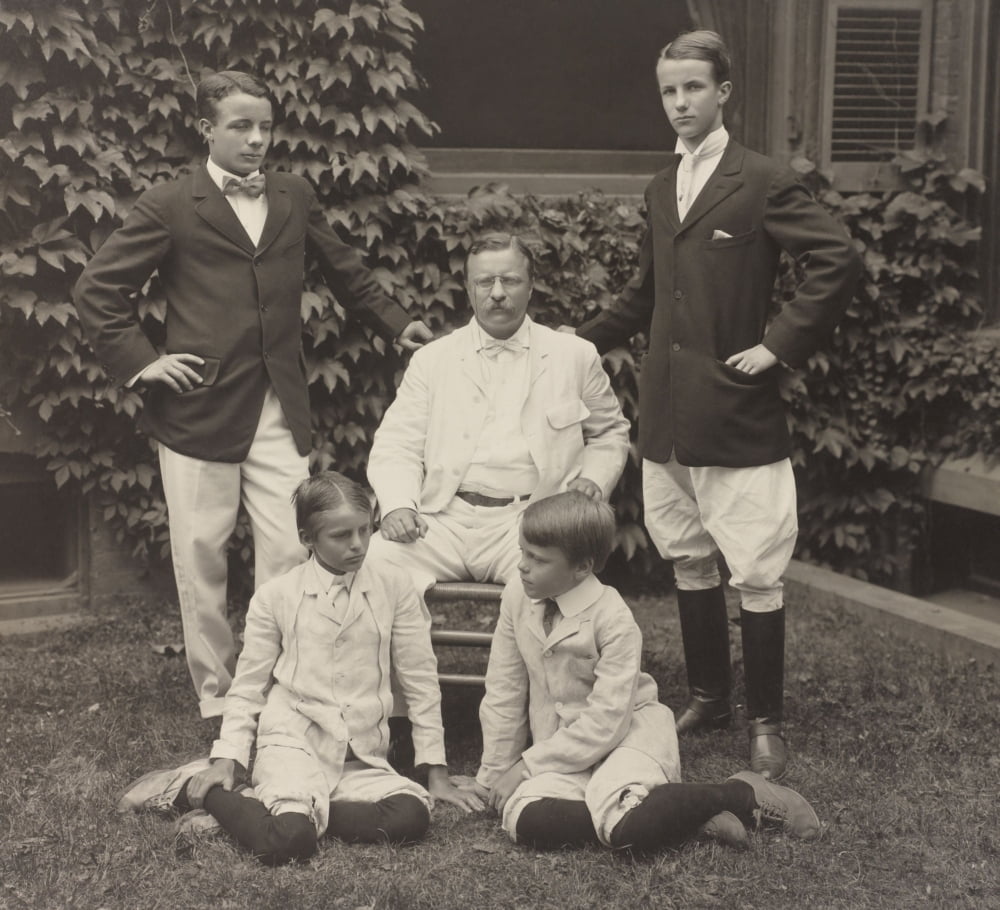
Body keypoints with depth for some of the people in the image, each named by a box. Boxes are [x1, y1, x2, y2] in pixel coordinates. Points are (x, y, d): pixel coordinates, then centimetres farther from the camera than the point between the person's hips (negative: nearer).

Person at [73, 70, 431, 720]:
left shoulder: (295, 198, 12)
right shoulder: (170, 206, 0)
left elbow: (344, 270, 26)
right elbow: (97, 290, 3)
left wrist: (397, 322, 22)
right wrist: (141, 360, -4)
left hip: (281, 411, 3)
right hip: (200, 410, -2)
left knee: (290, 556, -3)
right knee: (201, 557, 4)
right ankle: (216, 696, 17)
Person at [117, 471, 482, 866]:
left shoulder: (393, 589, 5)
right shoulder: (275, 596, 3)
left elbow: (420, 682, 8)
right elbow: (247, 688, 9)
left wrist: (437, 774, 6)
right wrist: (226, 760, -4)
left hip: (361, 758, 3)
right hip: (292, 743, -3)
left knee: (412, 816, -28)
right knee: (286, 841, -31)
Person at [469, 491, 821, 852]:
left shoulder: (613, 620, -19)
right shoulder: (516, 599, -3)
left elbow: (605, 723, -21)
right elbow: (503, 693, 5)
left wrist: (527, 766, -18)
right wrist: (495, 772, 8)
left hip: (626, 732, -5)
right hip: (560, 747, 5)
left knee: (628, 825, -36)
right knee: (525, 819, -28)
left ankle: (741, 793, -8)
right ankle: (680, 818, -19)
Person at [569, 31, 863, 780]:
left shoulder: (762, 183, -8)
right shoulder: (662, 189, 14)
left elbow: (838, 261, -15)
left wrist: (781, 345, -16)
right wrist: (584, 339, 16)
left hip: (738, 416, -7)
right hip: (668, 416, 7)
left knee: (756, 573, -2)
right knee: (689, 563, 15)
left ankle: (768, 723, 8)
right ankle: (708, 698, 29)